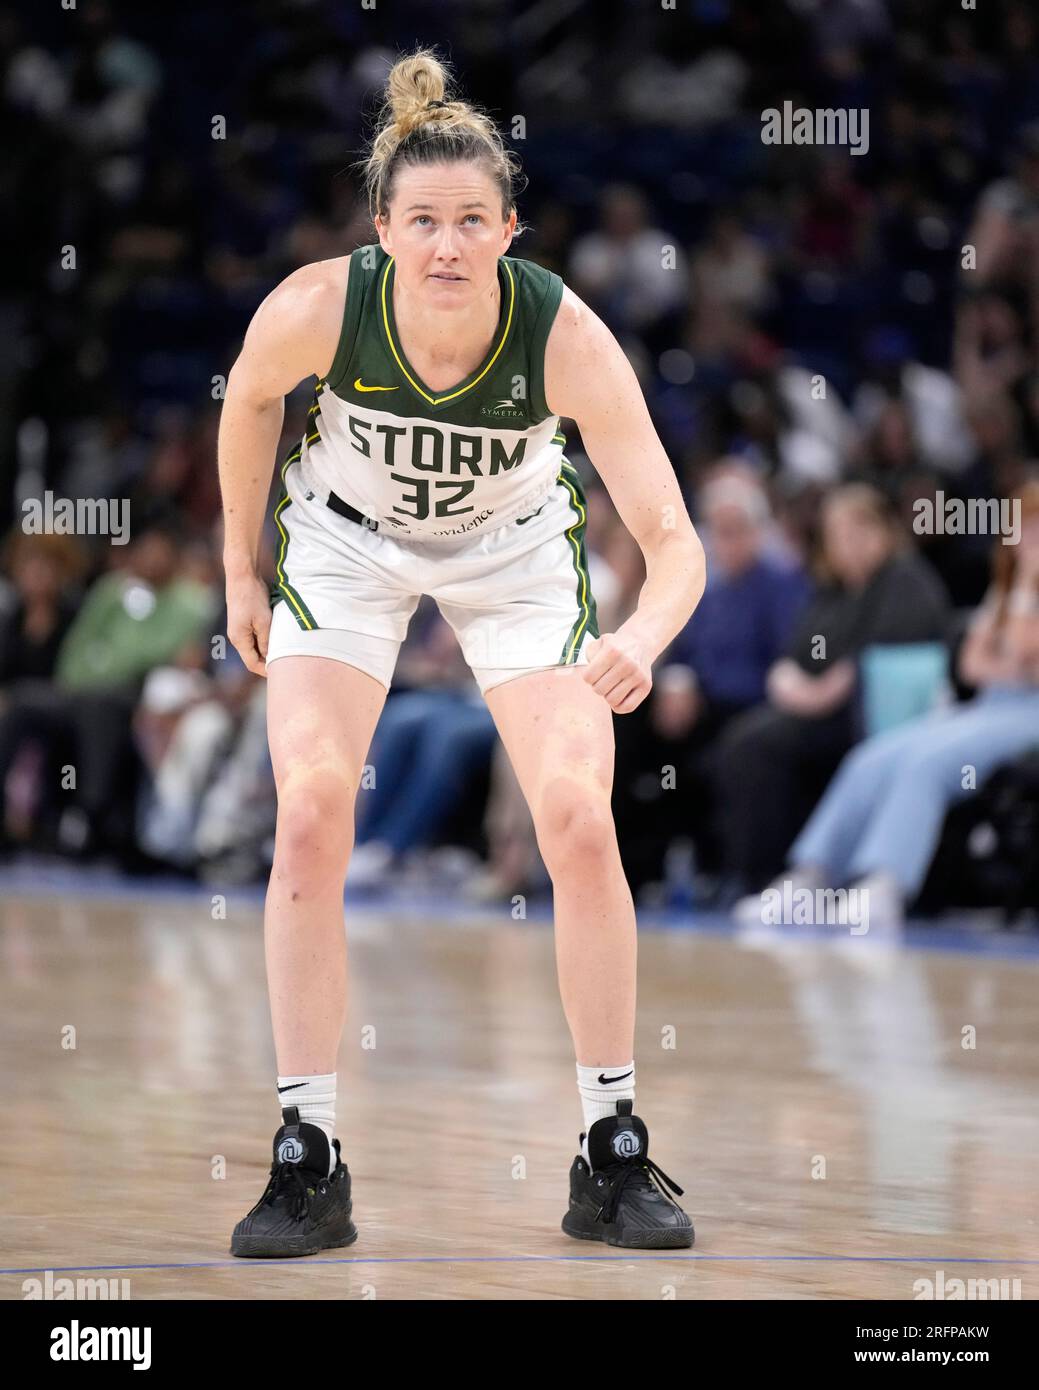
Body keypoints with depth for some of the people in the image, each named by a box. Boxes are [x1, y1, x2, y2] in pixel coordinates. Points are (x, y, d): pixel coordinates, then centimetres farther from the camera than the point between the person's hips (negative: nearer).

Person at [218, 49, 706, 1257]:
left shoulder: (567, 338, -34)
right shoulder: (314, 308, -31)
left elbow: (672, 538, -37)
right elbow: (251, 401, -6)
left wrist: (644, 639, -58)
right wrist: (240, 567, 1)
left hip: (515, 549, 0)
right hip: (346, 538, 0)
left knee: (577, 819, -14)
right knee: (309, 814, -17)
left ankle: (612, 1156, 1)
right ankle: (307, 1163, -7)